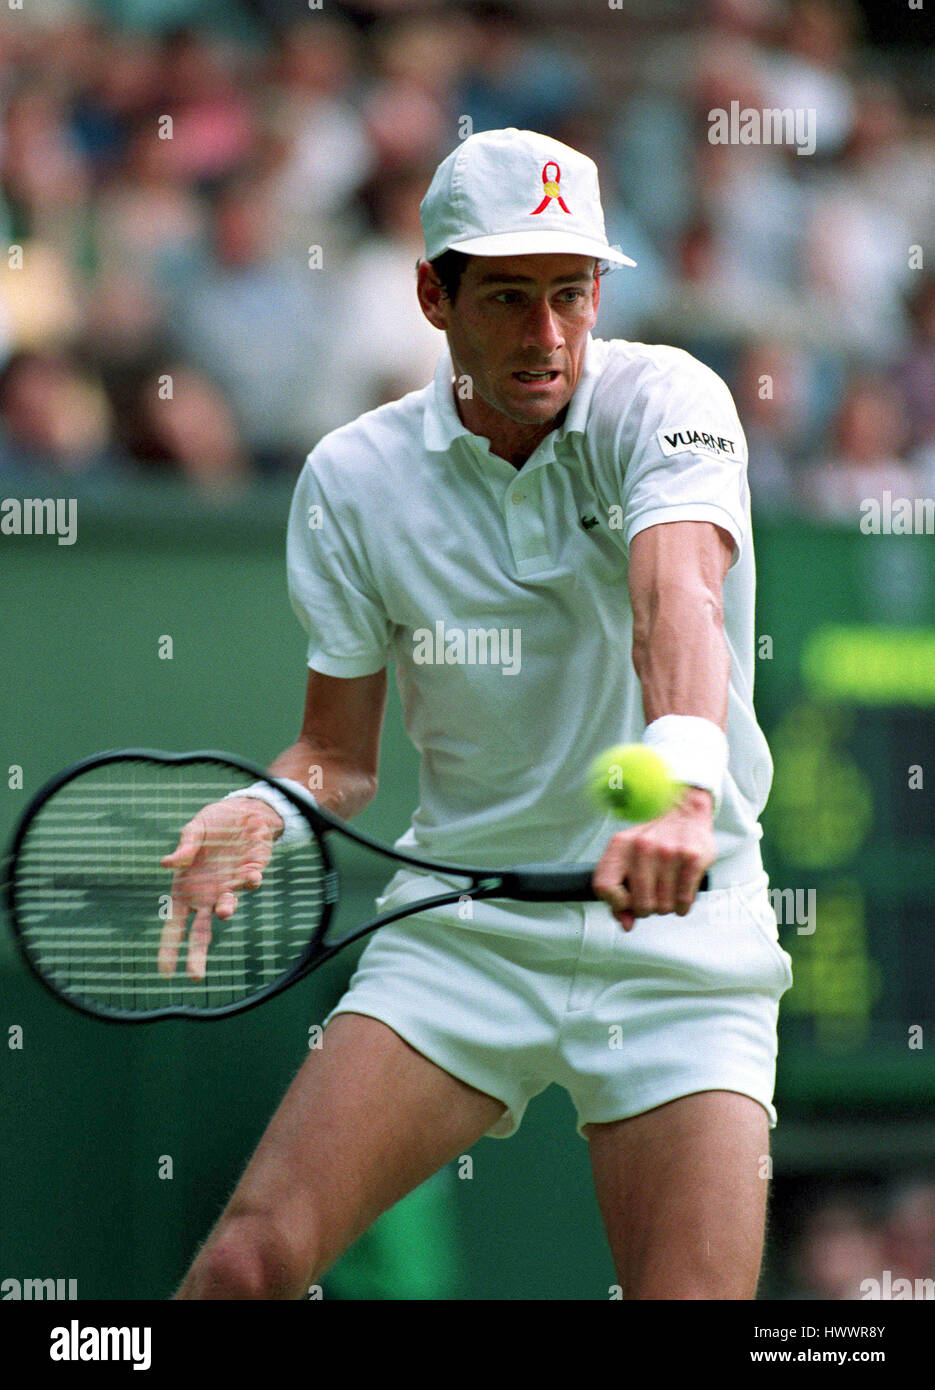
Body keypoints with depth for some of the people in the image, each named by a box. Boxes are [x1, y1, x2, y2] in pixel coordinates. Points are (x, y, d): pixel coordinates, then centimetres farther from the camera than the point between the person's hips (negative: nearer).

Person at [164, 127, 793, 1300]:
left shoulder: (664, 400, -10)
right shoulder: (352, 478, -2)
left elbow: (678, 597, -31)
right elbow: (341, 749, 7)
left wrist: (680, 782, -50)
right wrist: (268, 809, -17)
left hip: (680, 930, -2)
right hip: (461, 928, 2)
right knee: (250, 1257, -13)